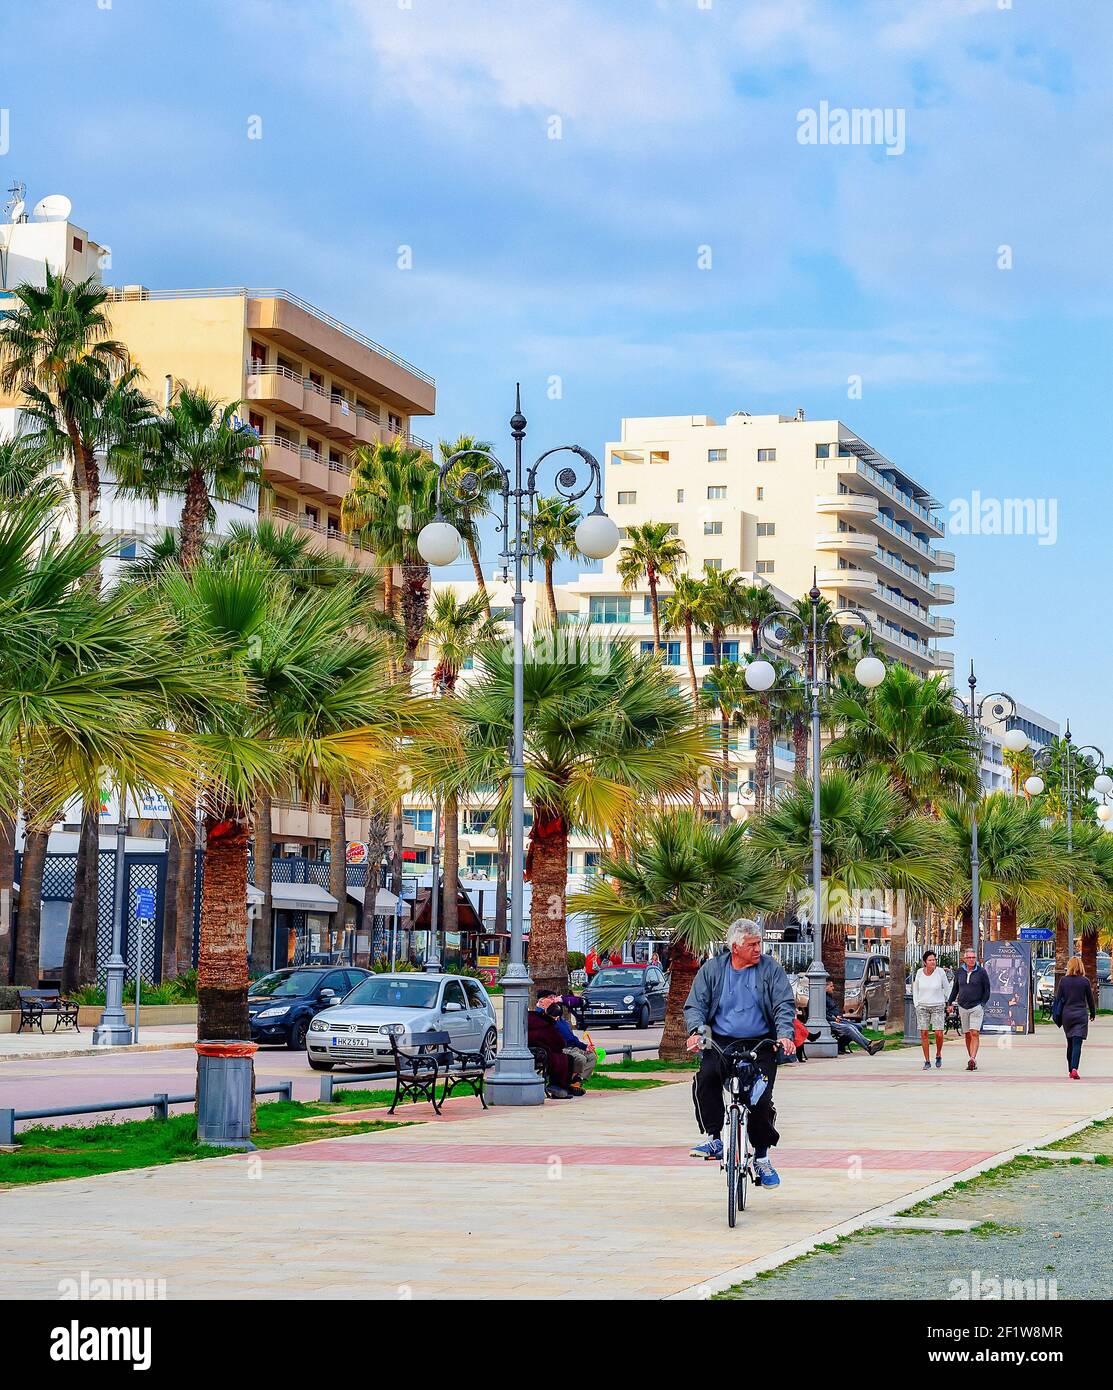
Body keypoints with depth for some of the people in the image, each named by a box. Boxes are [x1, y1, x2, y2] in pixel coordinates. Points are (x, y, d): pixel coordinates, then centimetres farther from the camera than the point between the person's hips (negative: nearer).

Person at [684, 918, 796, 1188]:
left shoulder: (770, 968, 4)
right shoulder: (712, 969, 7)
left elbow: (784, 1005, -1)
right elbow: (695, 1004, 4)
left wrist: (785, 1035, -19)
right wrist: (697, 1031, -16)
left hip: (761, 1045, 0)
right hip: (720, 1043, 0)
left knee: (762, 1099, -12)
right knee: (705, 1077, -28)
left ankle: (762, 1156, 9)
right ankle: (714, 1139, -16)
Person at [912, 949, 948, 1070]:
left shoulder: (940, 972, -7)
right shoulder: (920, 972, -1)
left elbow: (946, 988, 7)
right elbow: (915, 988, 12)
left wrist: (948, 1003, 12)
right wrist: (916, 1004, 6)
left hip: (938, 1006, -2)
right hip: (922, 1006, 2)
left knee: (939, 1033, -10)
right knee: (924, 1034, -2)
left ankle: (938, 1054, 17)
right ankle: (927, 1061, 7)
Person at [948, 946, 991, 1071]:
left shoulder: (981, 972, -2)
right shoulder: (959, 972, 7)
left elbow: (986, 990, 2)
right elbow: (955, 988, 18)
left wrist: (982, 1004, -5)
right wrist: (950, 1002, 12)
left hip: (976, 1007, -4)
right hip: (963, 1008, 4)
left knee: (975, 1034, -16)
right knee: (967, 1035, 7)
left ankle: (972, 1059, -25)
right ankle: (972, 1061, 13)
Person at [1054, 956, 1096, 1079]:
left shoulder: (1064, 980, -1)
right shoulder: (1085, 981, -4)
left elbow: (1058, 998, 2)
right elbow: (1090, 999, 4)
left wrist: (1057, 1014, 12)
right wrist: (1093, 1013, 20)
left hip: (1066, 1015, 2)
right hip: (1081, 1015, -2)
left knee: (1070, 1043, 16)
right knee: (1077, 1043, -7)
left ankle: (1070, 1070, 22)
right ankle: (1074, 1069, -23)